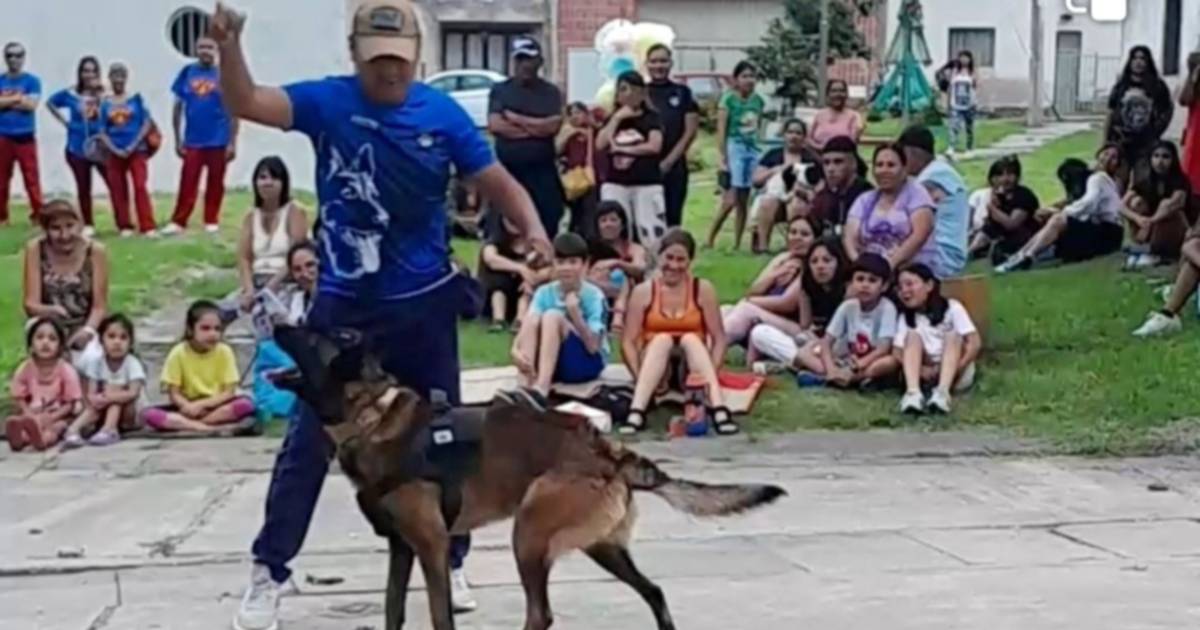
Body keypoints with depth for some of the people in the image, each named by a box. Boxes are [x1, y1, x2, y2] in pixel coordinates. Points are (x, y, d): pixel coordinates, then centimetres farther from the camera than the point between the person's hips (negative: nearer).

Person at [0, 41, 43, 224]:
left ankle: (38, 215, -1)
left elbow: (31, 105, -10)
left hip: (26, 137, -2)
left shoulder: (32, 81, 2)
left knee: (31, 178, -5)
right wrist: (18, 98, -9)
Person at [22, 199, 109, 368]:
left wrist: (88, 329, -26)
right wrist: (49, 311, -33)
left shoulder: (96, 251, -8)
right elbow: (30, 305, -10)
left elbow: (99, 307, -5)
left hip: (83, 331, 0)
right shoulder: (35, 249, -7)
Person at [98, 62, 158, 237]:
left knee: (140, 187, -10)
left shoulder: (136, 99, 2)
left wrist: (133, 145, -11)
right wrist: (114, 150, -10)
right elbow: (103, 133, 5)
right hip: (115, 153, 2)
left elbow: (147, 123, -3)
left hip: (137, 150, -2)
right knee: (118, 190, 5)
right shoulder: (105, 104, 5)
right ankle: (125, 227, 15)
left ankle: (148, 227, -10)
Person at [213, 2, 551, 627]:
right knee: (309, 441, 0)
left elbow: (497, 183, -1)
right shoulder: (328, 101, -8)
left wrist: (532, 229, -20)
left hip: (424, 304, 2)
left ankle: (449, 564, 28)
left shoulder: (442, 113, -4)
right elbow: (245, 103, -19)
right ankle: (267, 574, 9)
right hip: (342, 305, -2)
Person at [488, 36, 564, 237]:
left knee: (547, 226, -2)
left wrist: (515, 118, -5)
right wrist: (536, 128, -7)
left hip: (542, 171, 0)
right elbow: (495, 125, -7)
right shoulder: (499, 90, 7)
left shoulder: (550, 92, 7)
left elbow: (553, 126, -9)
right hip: (507, 170, 0)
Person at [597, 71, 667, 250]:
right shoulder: (613, 119, 14)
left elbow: (654, 146, -10)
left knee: (653, 234, -7)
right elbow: (600, 144, -1)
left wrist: (622, 149, -5)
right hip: (615, 183, 3)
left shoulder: (651, 117, 4)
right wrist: (617, 118, -4)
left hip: (647, 184, -3)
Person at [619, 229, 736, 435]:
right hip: (655, 366, 0)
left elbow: (719, 339, -3)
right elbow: (628, 342, -5)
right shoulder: (644, 291, 1)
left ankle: (718, 409, -46)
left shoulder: (703, 289, 1)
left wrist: (710, 374, -19)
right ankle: (636, 411, -46)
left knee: (690, 338, -28)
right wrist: (639, 377, -21)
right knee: (662, 339, -28)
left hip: (690, 369, 0)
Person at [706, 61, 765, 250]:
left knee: (744, 202, 7)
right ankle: (709, 241, -7)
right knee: (730, 201, -14)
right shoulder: (728, 99, -7)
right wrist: (721, 158, -15)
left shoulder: (758, 100, 10)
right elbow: (721, 131, -9)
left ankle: (737, 245, 11)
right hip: (735, 148, -6)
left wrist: (761, 151, 15)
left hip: (753, 150, 6)